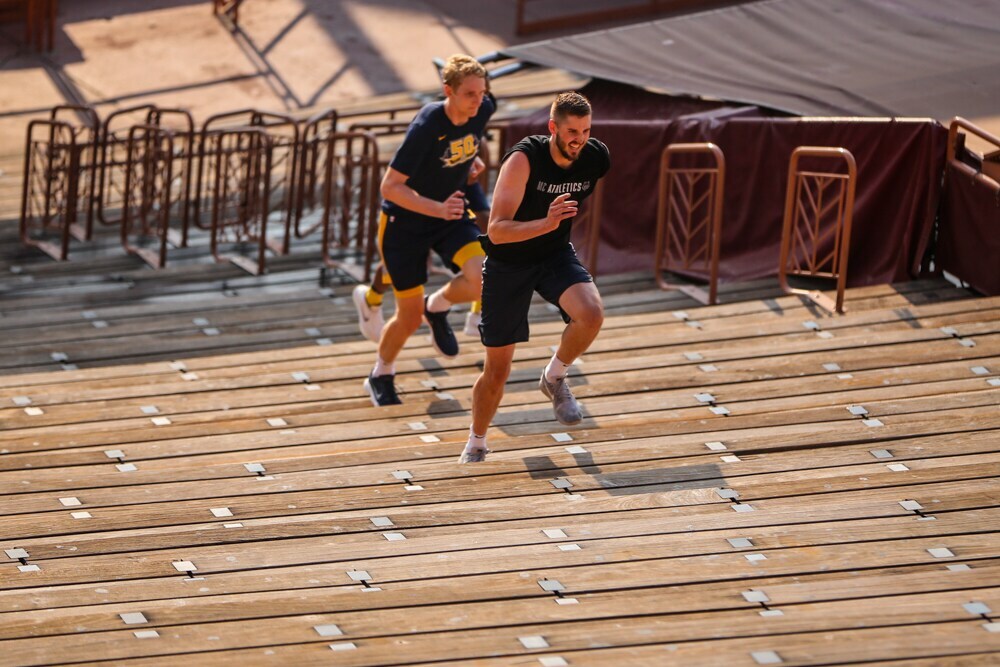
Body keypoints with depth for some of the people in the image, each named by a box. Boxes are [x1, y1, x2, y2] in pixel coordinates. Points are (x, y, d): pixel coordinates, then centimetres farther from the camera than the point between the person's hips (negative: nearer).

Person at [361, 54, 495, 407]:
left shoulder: (483, 110, -13)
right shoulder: (426, 126, -30)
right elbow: (390, 186, -27)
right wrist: (437, 208, -40)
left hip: (450, 218, 5)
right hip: (404, 222, -5)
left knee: (483, 278, -23)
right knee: (410, 317, 3)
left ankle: (437, 307, 10)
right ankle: (381, 377, 33)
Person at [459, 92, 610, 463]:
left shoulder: (597, 159, -13)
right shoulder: (524, 159, -27)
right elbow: (496, 231, -33)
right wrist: (546, 223, -47)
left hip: (556, 254, 3)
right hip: (508, 261, -3)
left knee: (591, 314, -30)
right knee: (497, 369, 5)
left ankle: (554, 378, -1)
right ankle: (475, 447, 29)